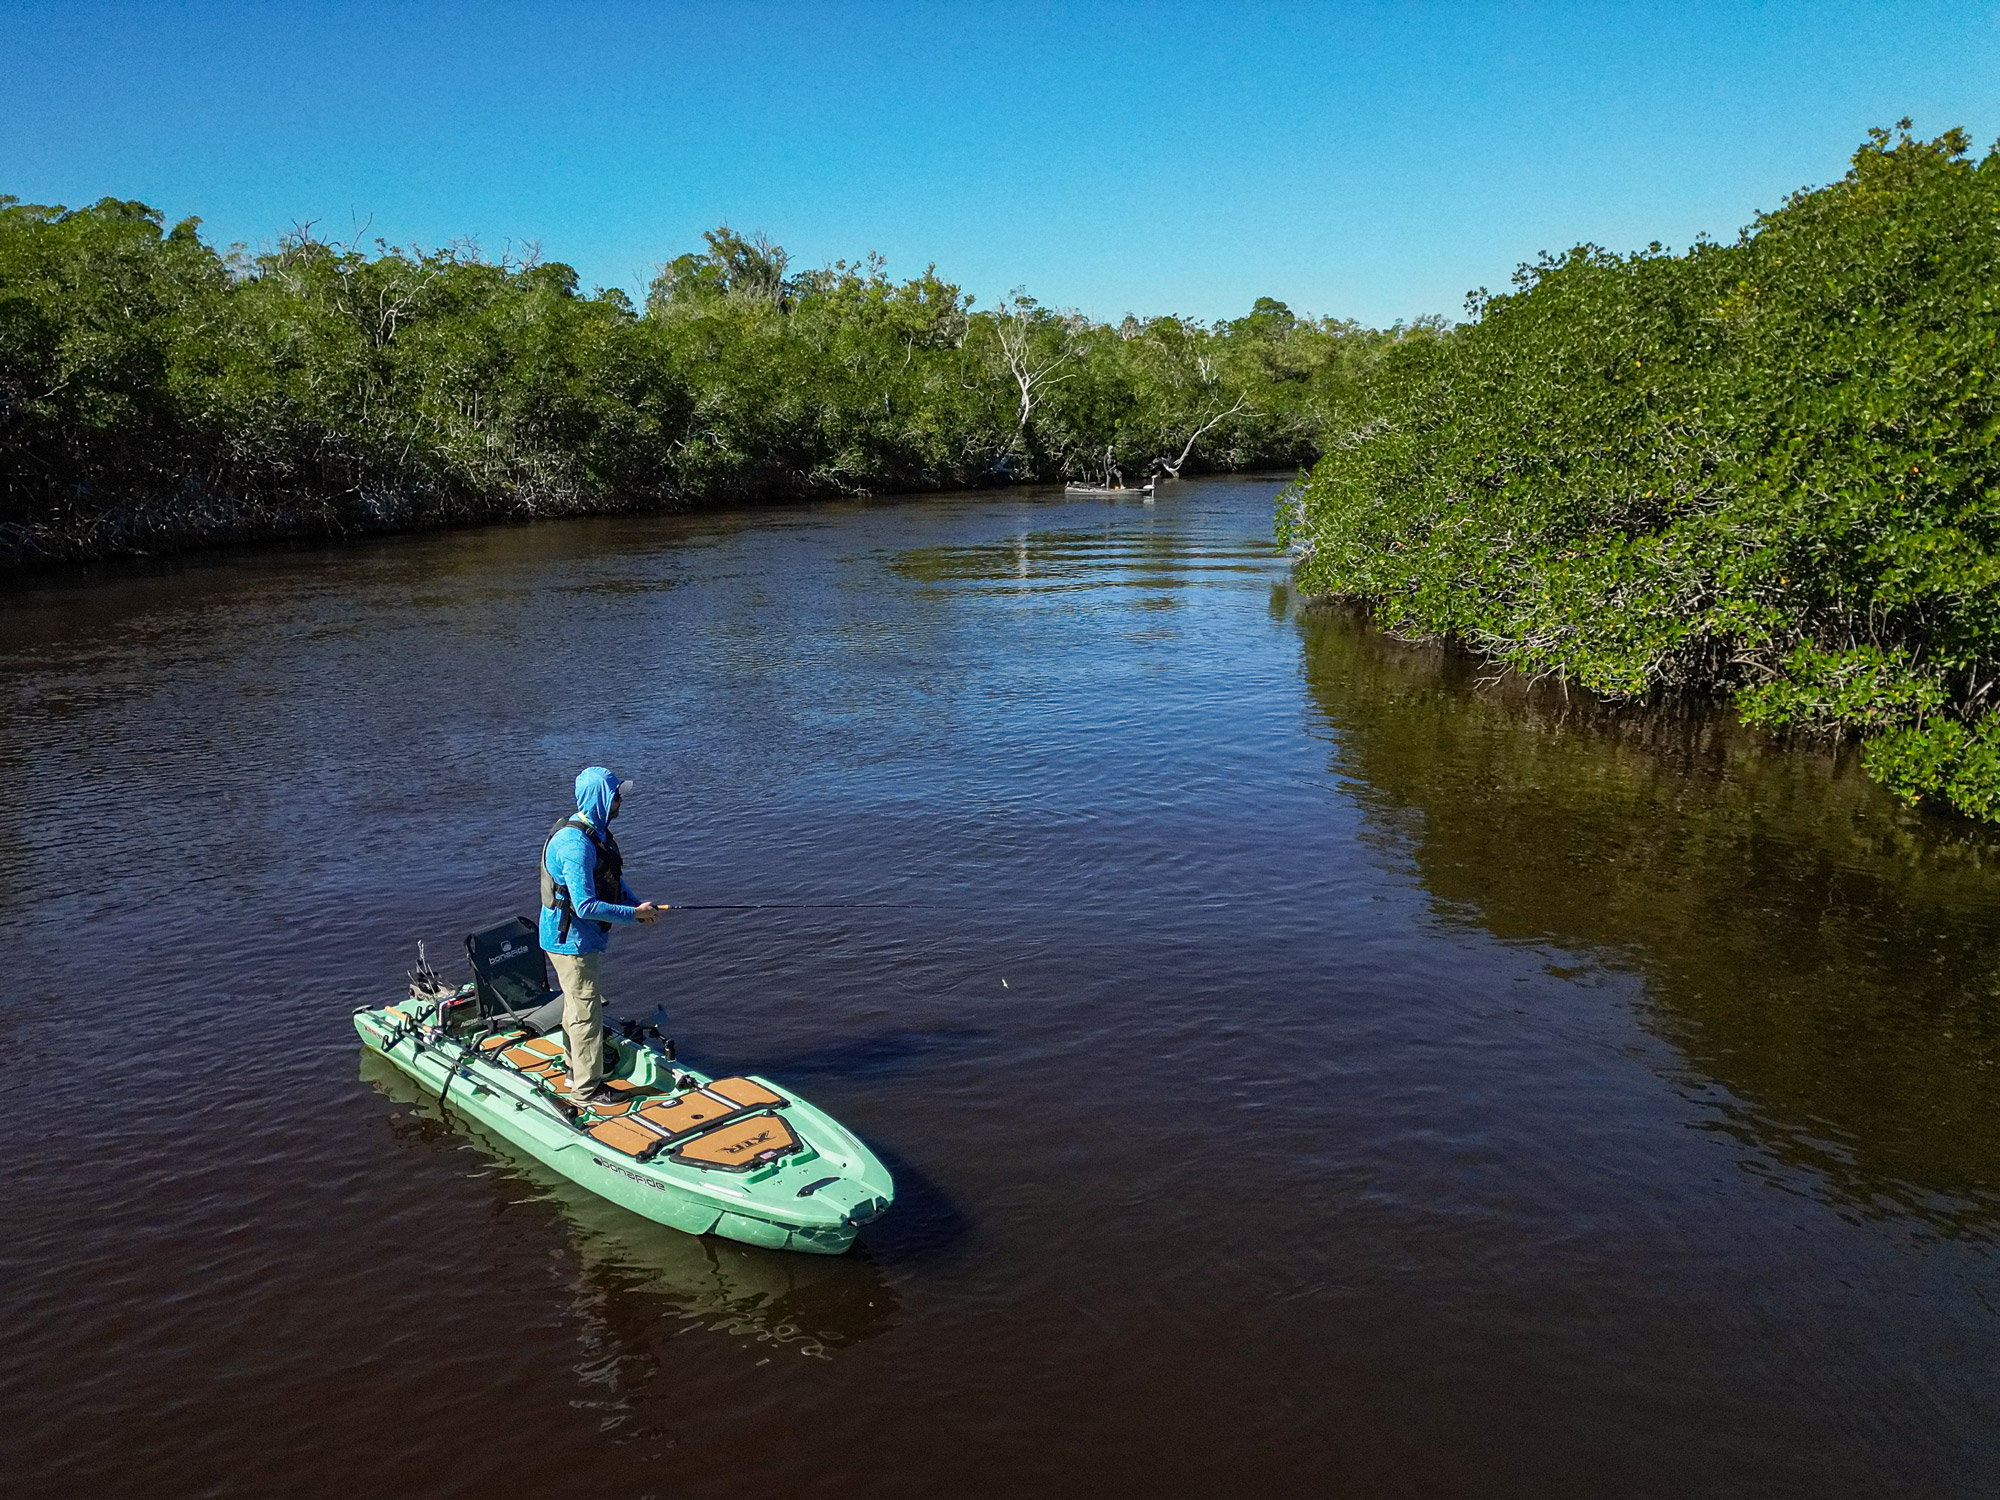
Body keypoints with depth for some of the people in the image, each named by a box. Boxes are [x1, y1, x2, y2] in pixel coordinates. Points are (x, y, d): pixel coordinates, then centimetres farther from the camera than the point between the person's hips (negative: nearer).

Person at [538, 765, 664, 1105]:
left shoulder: (597, 832, 4)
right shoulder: (576, 844, -29)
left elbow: (614, 879, 14)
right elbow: (585, 906, -31)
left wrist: (639, 904, -3)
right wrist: (634, 914, -22)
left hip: (583, 938, 10)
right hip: (571, 940, -10)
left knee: (577, 1005, 23)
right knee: (586, 1013, -1)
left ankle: (576, 1069, 40)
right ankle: (586, 1089, 9)